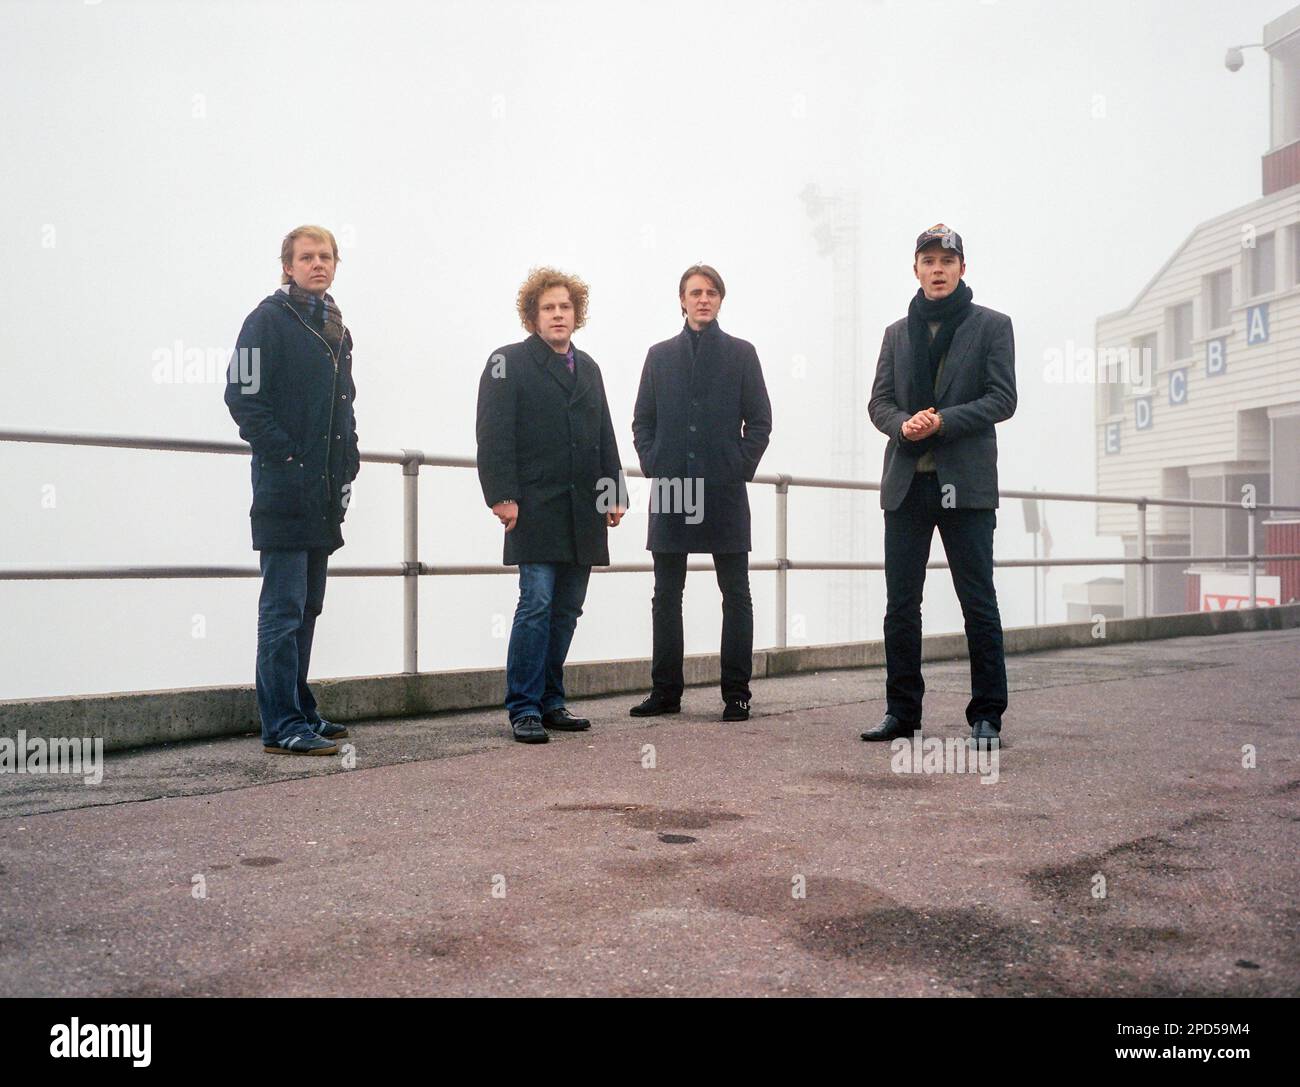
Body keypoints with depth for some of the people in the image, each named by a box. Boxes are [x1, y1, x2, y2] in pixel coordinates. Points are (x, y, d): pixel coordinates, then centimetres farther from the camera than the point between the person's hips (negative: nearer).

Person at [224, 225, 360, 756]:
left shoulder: (335, 328, 19)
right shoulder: (269, 319, -5)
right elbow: (244, 397, -13)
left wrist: (348, 463, 13)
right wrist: (285, 454, -16)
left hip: (324, 493, 8)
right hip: (283, 489, -8)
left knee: (307, 607, 13)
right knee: (283, 608, -7)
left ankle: (298, 710, 22)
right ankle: (282, 725, -4)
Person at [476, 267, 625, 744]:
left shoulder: (588, 367, 20)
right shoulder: (509, 362, 1)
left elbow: (605, 437, 21)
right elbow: (493, 435, -7)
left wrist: (615, 493, 12)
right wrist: (503, 496, -16)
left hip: (583, 512, 6)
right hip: (535, 510, -6)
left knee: (567, 609, 9)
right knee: (536, 604, -11)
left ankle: (550, 701, 18)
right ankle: (524, 709, -4)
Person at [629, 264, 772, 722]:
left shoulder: (741, 354, 8)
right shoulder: (660, 355, 13)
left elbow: (759, 421, 5)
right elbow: (642, 421, 13)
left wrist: (741, 468, -5)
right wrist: (652, 466, 0)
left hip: (725, 492, -2)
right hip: (671, 491, 2)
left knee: (736, 594, 1)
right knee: (666, 595, 5)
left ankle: (736, 693, 7)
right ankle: (665, 690, 14)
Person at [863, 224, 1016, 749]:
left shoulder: (991, 326, 6)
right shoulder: (897, 333, 17)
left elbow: (1002, 398, -3)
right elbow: (879, 402, 11)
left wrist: (942, 422, -16)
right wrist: (903, 425, -12)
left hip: (966, 483, -4)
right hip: (906, 483, 4)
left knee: (978, 603, -1)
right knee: (901, 603, 5)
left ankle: (986, 715, 7)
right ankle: (902, 710, 14)